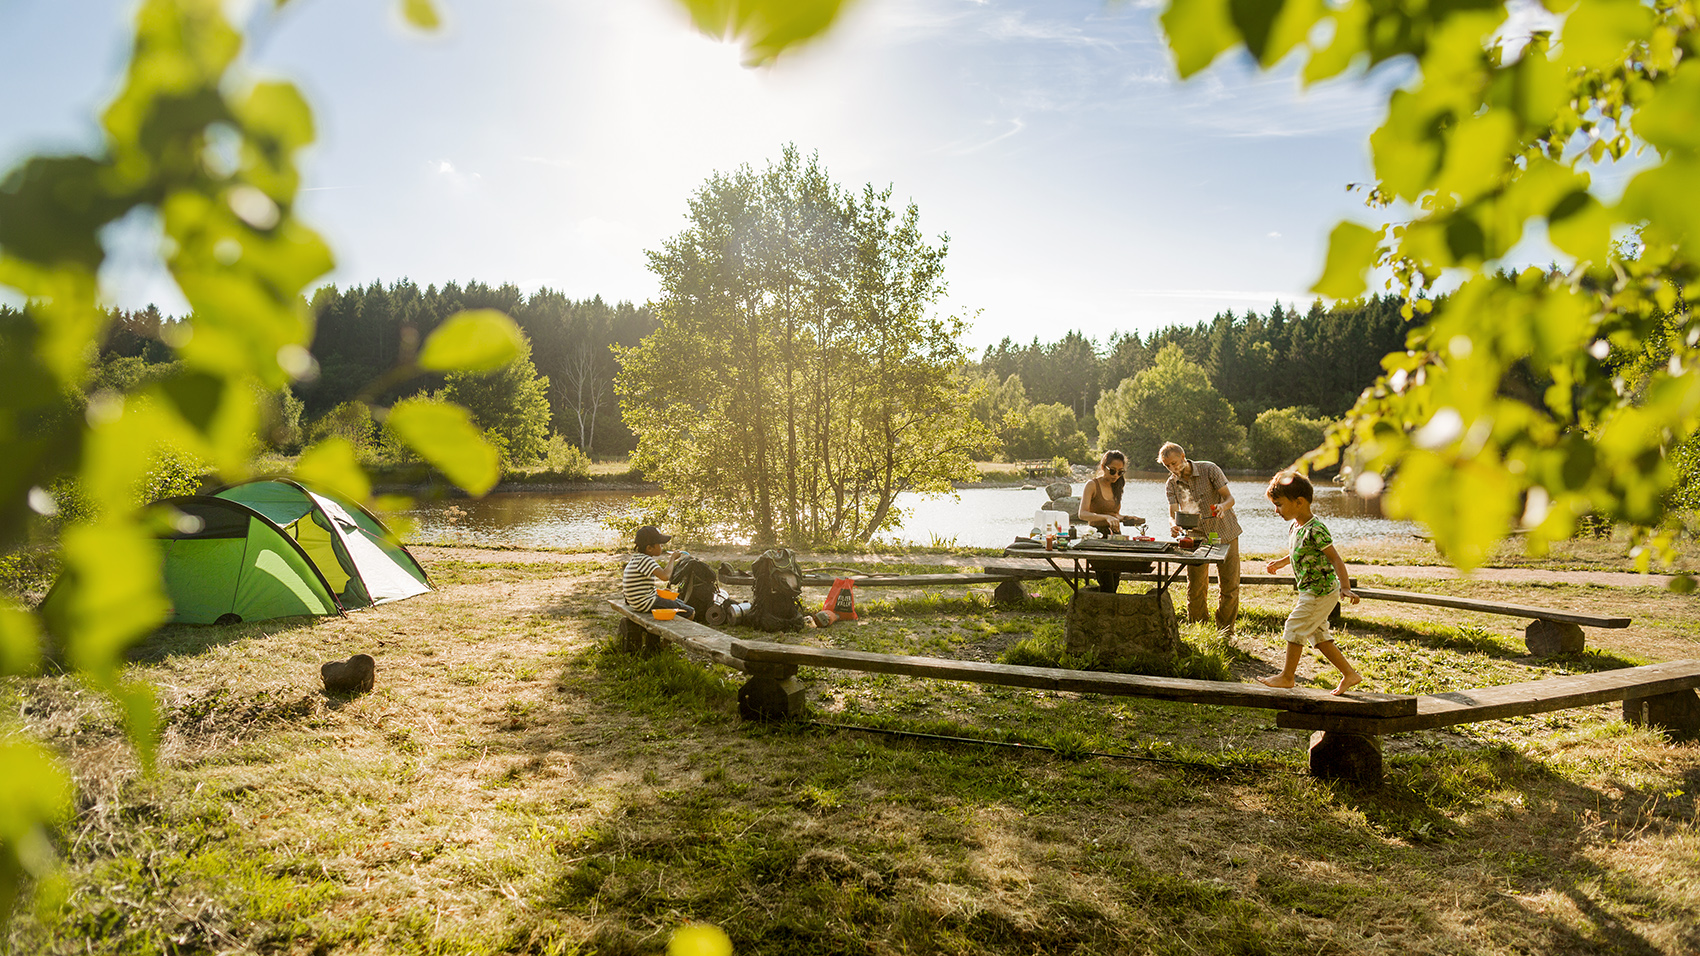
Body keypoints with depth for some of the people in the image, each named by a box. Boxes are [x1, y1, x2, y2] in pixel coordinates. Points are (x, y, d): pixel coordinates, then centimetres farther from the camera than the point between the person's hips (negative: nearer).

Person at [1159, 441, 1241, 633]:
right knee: (1195, 587, -3)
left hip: (1225, 533, -1)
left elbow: (1230, 498, -11)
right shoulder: (1171, 484, -2)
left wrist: (1223, 506, -35)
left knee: (1230, 585, 0)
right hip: (1196, 536, 2)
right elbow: (1173, 513, -12)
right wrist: (1174, 526, -36)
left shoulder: (1209, 469, -10)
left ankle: (1225, 630, 13)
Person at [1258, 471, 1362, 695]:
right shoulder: (1294, 526, 6)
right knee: (1317, 635, 14)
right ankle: (1350, 673, 22)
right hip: (1313, 591, 9)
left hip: (1321, 591, -9)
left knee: (1295, 627, -2)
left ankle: (1287, 677, 11)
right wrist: (1281, 562, 37)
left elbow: (1335, 559, -24)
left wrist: (1346, 588, -31)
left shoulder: (1314, 530, -23)